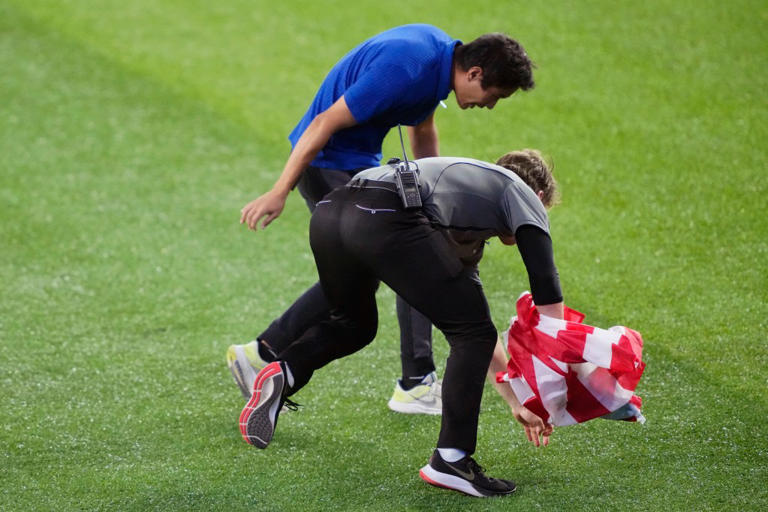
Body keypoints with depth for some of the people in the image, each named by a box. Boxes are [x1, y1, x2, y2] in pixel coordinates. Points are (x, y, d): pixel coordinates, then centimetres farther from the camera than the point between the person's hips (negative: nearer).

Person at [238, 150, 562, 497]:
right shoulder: (522, 194, 23)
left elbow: (470, 322, 46)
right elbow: (548, 299, 14)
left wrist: (517, 402, 48)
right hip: (387, 218, -8)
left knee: (353, 325, 34)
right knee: (473, 334, 6)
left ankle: (284, 374, 9)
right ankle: (450, 459, 2)